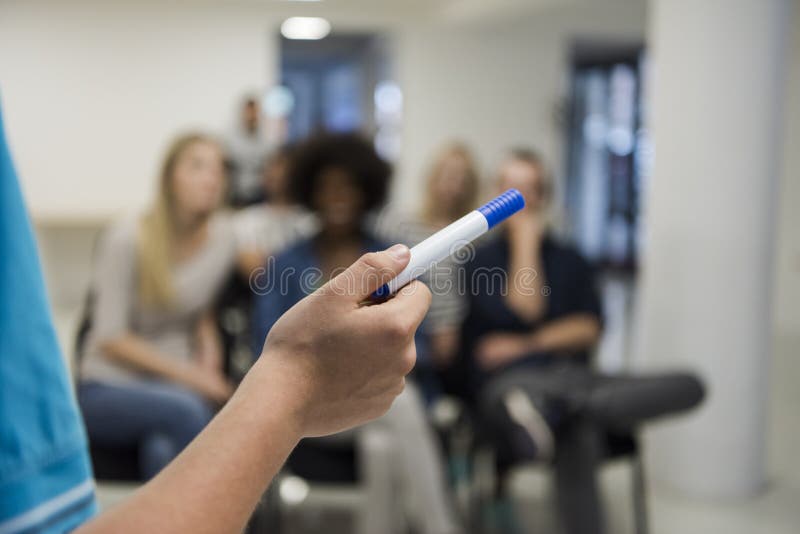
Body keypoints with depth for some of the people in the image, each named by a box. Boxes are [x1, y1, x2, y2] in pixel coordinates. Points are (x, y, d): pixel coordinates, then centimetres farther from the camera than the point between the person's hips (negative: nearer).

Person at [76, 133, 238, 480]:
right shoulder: (127, 240, -15)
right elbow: (111, 338, -13)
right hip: (108, 389, -3)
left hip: (177, 386, 3)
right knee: (183, 411, -36)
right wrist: (190, 374, -16)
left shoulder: (221, 236, -1)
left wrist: (209, 356, -4)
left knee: (165, 451, -32)